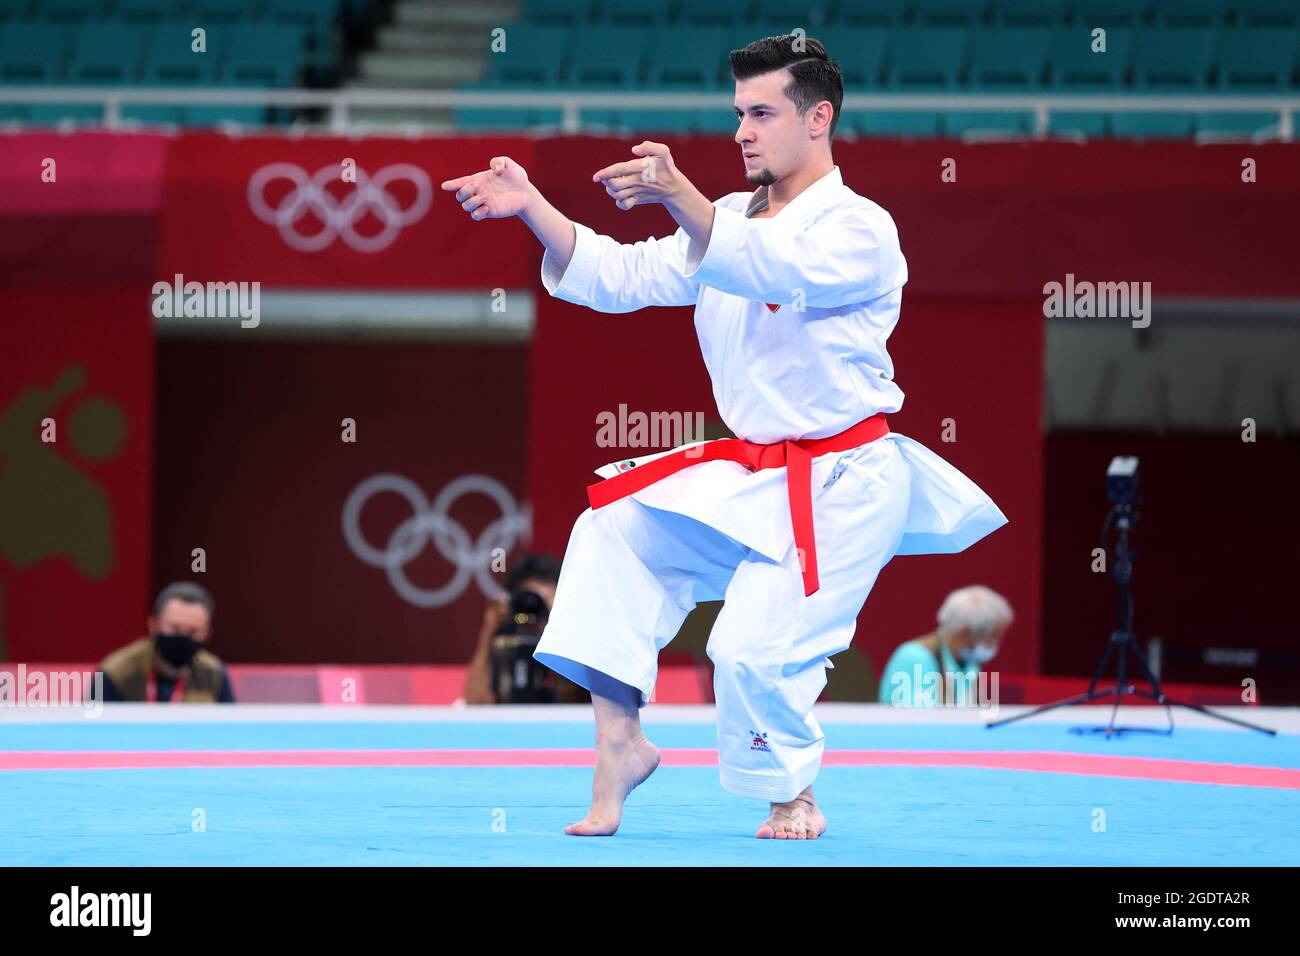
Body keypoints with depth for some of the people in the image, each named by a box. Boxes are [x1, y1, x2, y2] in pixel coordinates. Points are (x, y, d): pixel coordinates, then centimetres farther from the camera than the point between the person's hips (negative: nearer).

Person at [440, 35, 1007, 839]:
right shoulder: (725, 222, 10)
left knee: (757, 648, -17)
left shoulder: (860, 230, -14)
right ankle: (621, 742, -1)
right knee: (615, 530, -5)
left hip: (841, 487, -7)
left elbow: (773, 269, -34)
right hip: (752, 470, 7)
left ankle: (795, 801, 11)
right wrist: (530, 205, -14)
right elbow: (620, 277, 1)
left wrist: (679, 196, -50)